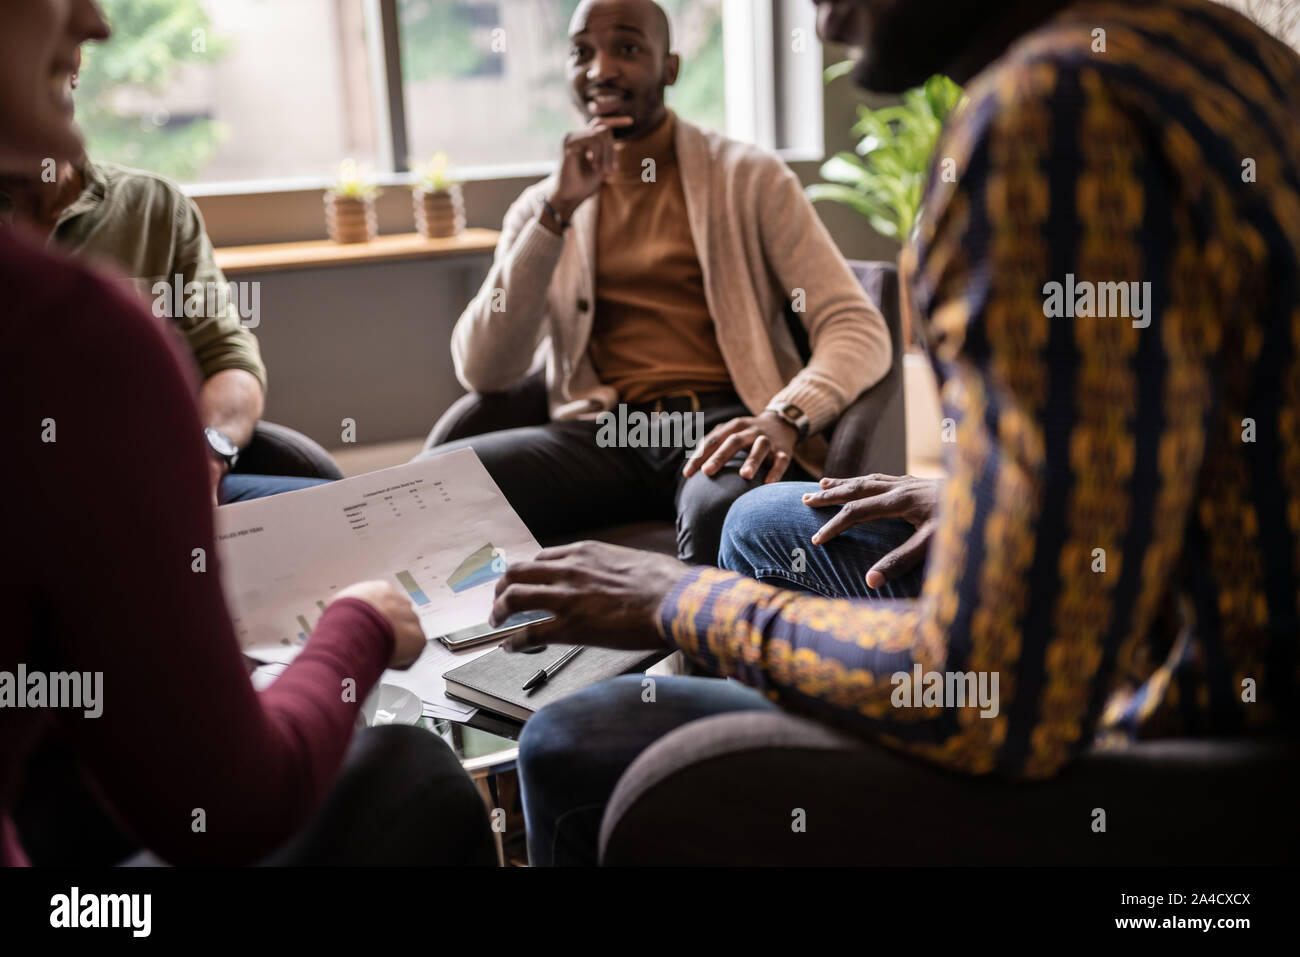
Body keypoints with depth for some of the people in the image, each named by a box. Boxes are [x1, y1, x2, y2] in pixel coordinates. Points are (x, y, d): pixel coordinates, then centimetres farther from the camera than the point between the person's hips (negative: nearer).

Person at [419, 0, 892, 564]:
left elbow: (859, 330, 0)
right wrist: (558, 212, -5)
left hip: (726, 427, -2)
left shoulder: (749, 178, 10)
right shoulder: (542, 209, 17)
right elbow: (481, 372, 3)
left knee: (725, 515, -39)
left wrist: (785, 418, -21)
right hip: (604, 436, 3)